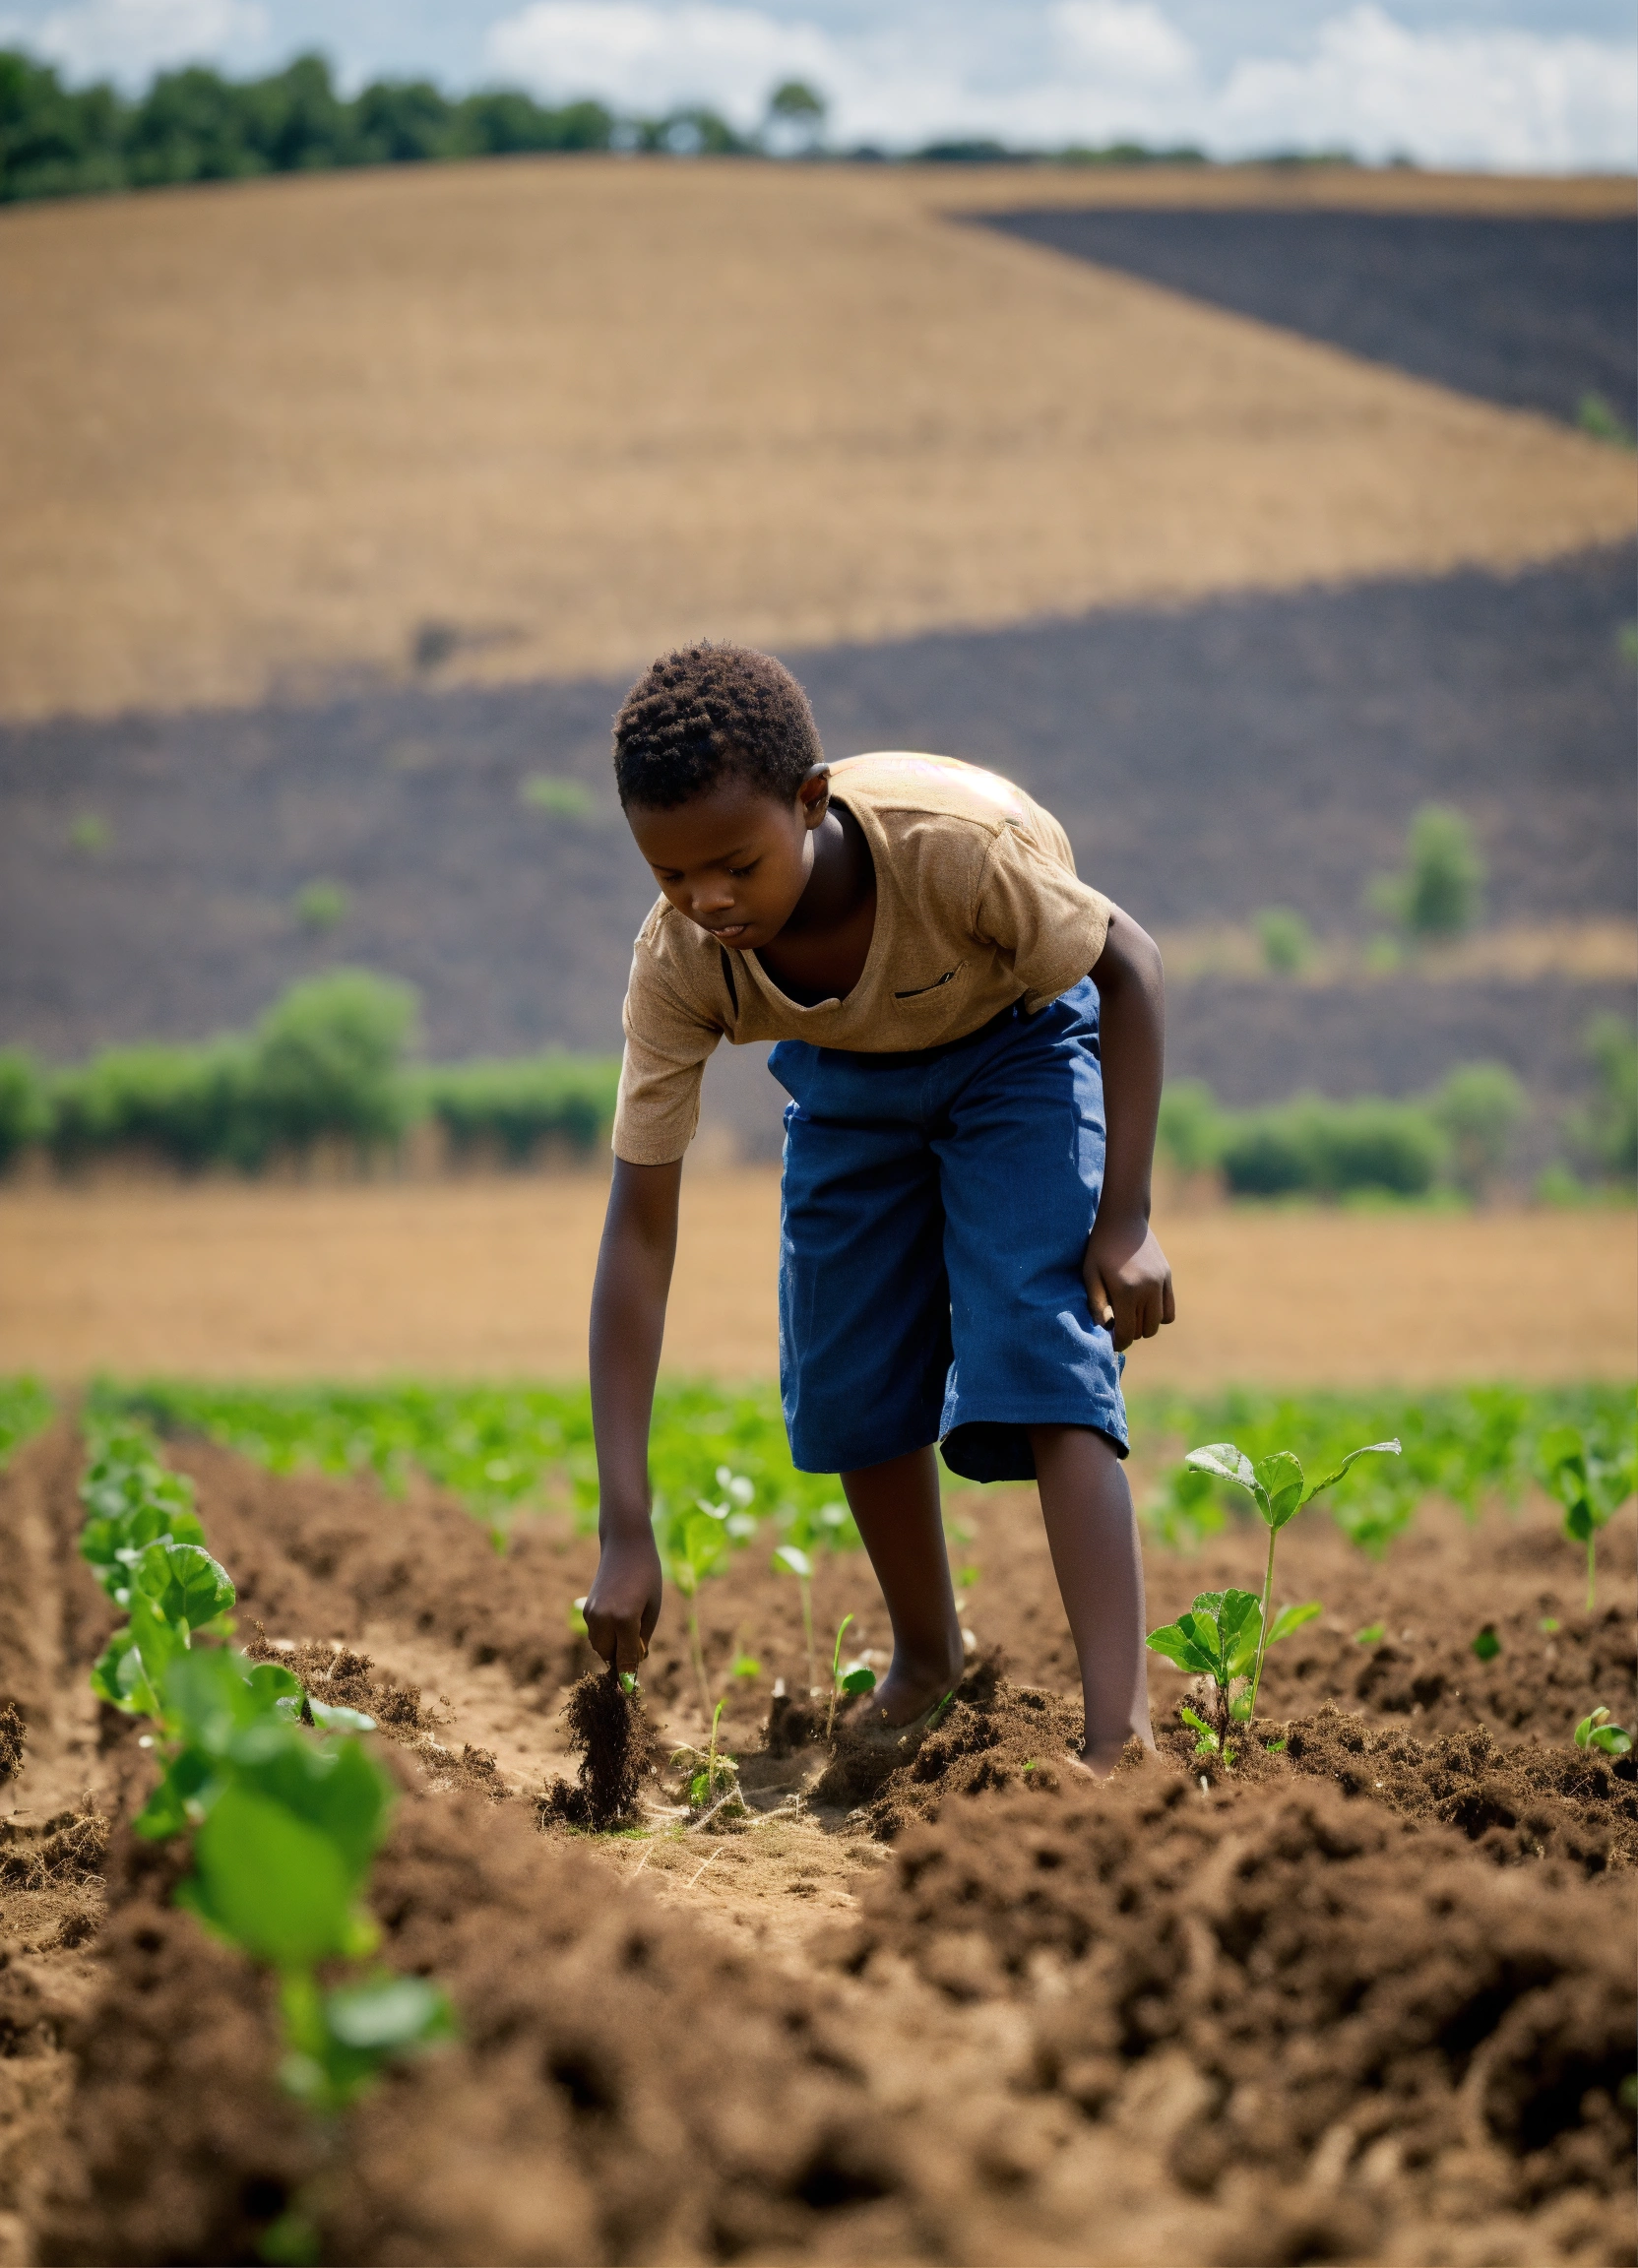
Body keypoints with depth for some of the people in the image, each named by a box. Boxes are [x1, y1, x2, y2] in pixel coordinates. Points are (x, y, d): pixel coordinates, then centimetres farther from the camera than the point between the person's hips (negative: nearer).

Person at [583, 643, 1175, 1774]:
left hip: (1020, 1039, -4)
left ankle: (1121, 1735, -27)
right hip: (849, 1076, 4)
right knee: (846, 1385, 3)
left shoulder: (954, 841, -42)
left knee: (1038, 1353, -21)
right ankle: (928, 1660, 32)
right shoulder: (680, 964, -31)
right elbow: (640, 1234, -26)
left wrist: (1125, 1218, -23)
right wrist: (626, 1531, -31)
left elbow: (1129, 964, -21)